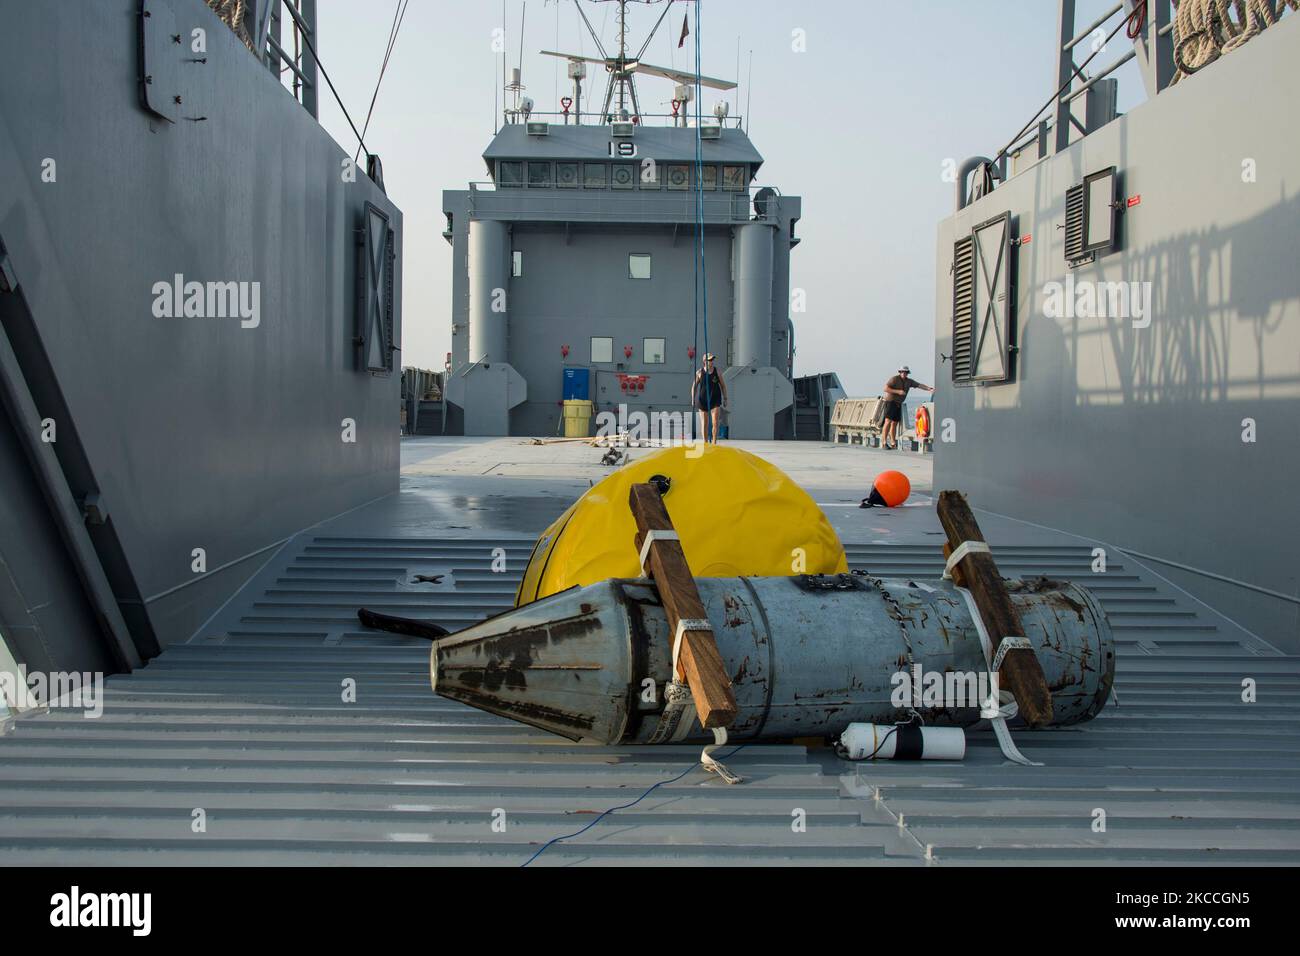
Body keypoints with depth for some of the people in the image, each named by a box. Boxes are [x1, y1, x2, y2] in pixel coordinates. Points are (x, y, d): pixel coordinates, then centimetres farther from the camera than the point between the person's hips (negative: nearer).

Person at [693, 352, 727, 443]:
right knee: (704, 423, 6)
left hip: (715, 400, 0)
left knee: (715, 422, -11)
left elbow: (723, 385, 9)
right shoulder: (699, 373, -3)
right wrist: (693, 400, 1)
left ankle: (714, 442, -5)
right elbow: (694, 386, 5)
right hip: (702, 401, 0)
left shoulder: (717, 371, 0)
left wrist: (725, 398, 6)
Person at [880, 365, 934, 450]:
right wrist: (898, 391, -24)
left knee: (895, 423, 8)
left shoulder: (908, 381, 7)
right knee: (888, 421, -16)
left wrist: (930, 389, -8)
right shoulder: (894, 379, -13)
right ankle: (884, 443, -21)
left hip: (898, 404, 7)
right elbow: (885, 389, -19)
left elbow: (920, 385, 5)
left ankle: (893, 443, 11)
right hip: (890, 401, -7)